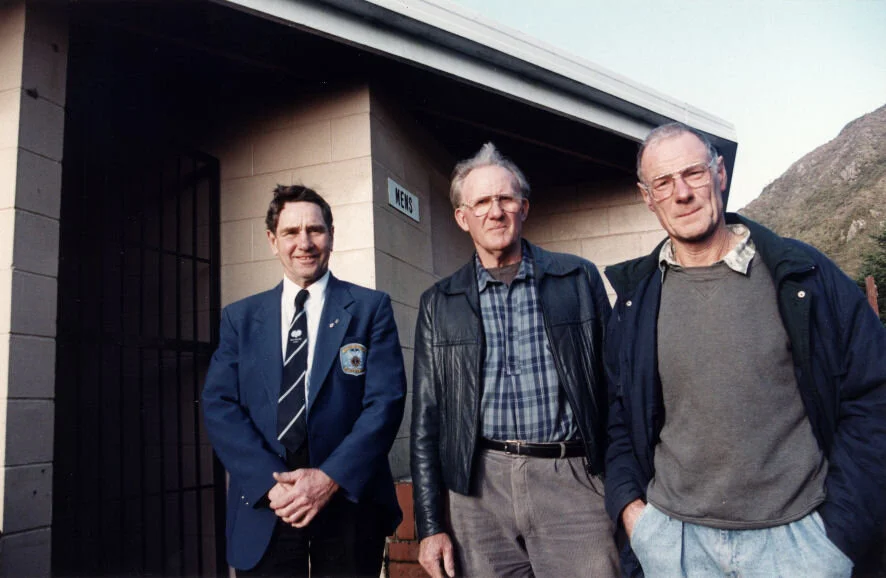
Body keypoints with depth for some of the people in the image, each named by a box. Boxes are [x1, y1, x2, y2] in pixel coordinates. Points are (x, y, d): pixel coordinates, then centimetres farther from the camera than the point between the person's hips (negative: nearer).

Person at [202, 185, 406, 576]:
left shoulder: (371, 307, 0)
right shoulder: (239, 317, 7)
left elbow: (386, 400, -7)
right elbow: (219, 406, -1)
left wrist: (330, 478, -17)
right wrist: (271, 482, -14)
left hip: (348, 502, -1)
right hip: (263, 507, 2)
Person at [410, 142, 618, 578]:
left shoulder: (580, 278, 5)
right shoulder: (439, 304, 7)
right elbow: (426, 420, 7)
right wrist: (430, 526, 4)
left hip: (574, 478, 0)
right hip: (479, 486, 1)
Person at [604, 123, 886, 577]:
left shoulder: (804, 277, -4)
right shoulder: (636, 300, 1)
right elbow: (618, 416, 7)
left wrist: (843, 524, -6)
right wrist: (628, 504, -3)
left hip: (798, 534, -1)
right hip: (671, 537, 2)